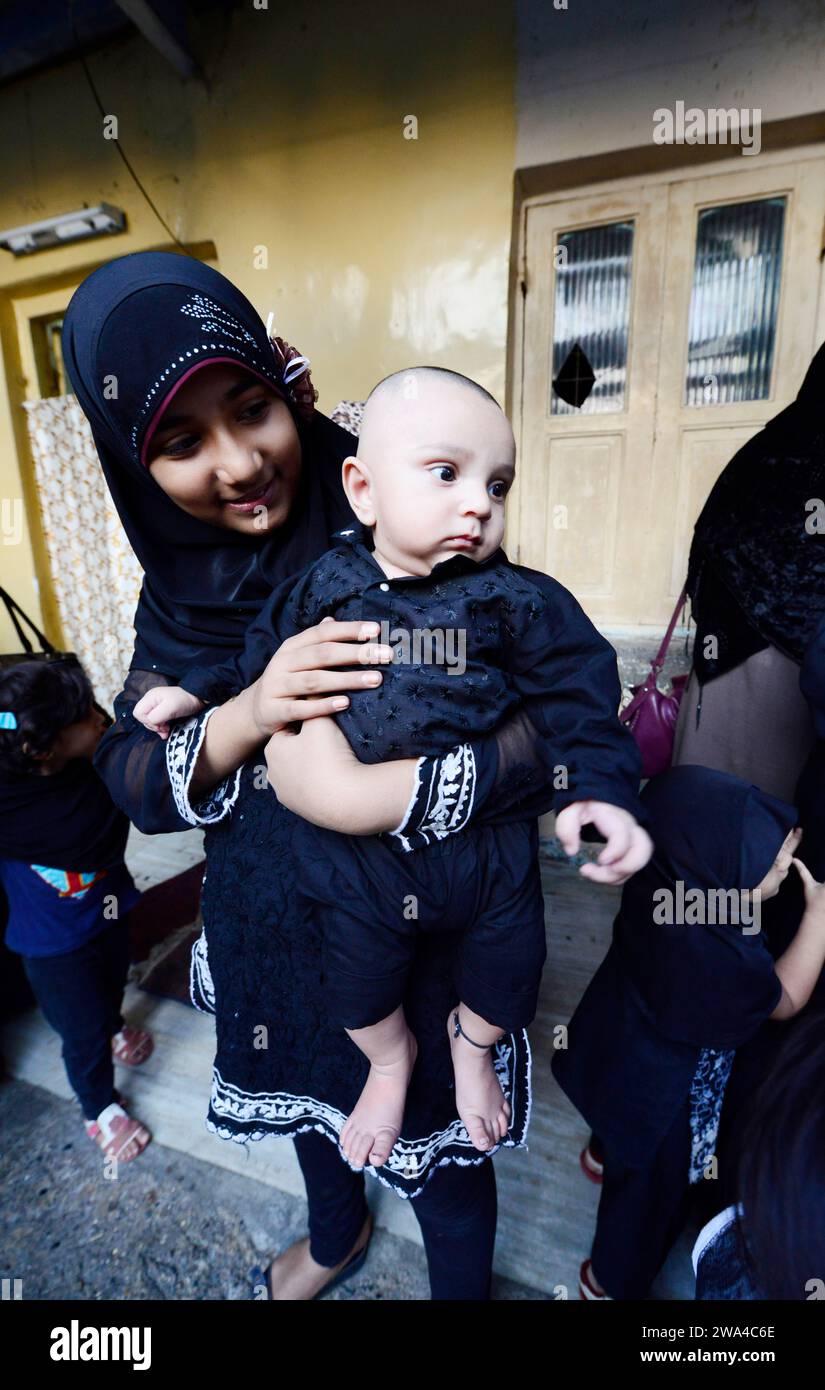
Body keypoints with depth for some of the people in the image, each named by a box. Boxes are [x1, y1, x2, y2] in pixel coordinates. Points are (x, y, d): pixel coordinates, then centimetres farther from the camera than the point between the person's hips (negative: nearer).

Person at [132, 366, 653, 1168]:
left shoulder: (518, 602, -10)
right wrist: (197, 690, 9)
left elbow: (577, 701, -10)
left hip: (483, 837, 0)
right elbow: (263, 658, 13)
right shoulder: (322, 587, -3)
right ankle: (389, 1063, 55)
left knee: (509, 959, 18)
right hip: (355, 847, 1)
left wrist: (598, 791, -23)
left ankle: (472, 1044, 55)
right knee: (358, 978, 18)